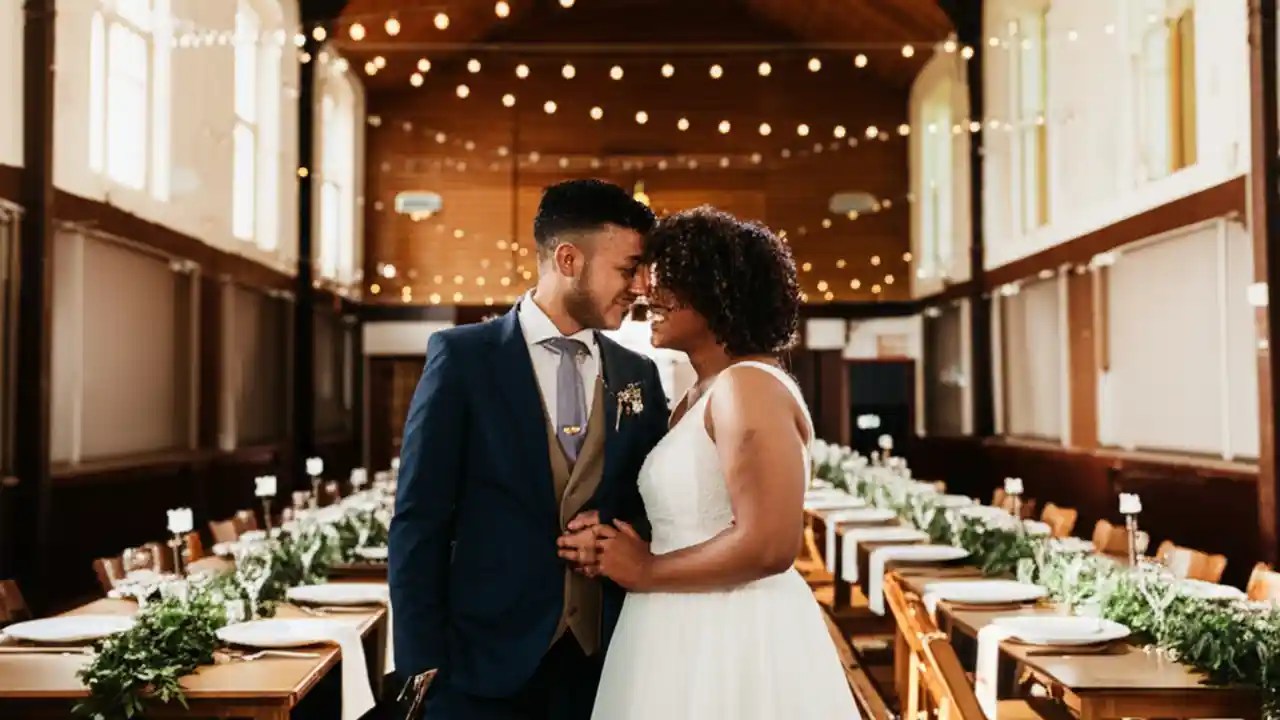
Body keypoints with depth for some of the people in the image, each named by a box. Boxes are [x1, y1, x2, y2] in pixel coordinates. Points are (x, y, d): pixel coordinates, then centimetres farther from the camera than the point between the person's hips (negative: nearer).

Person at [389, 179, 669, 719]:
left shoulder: (639, 376, 6)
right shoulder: (463, 356, -5)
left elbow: (655, 509, 13)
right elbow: (419, 520, -6)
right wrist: (422, 661, -10)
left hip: (605, 659, 4)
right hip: (487, 658, -3)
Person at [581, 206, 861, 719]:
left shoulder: (748, 385, -17)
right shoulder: (700, 395, 13)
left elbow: (768, 545, -25)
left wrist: (645, 572, -14)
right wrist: (613, 547, 0)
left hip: (734, 637, -9)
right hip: (688, 632, 9)